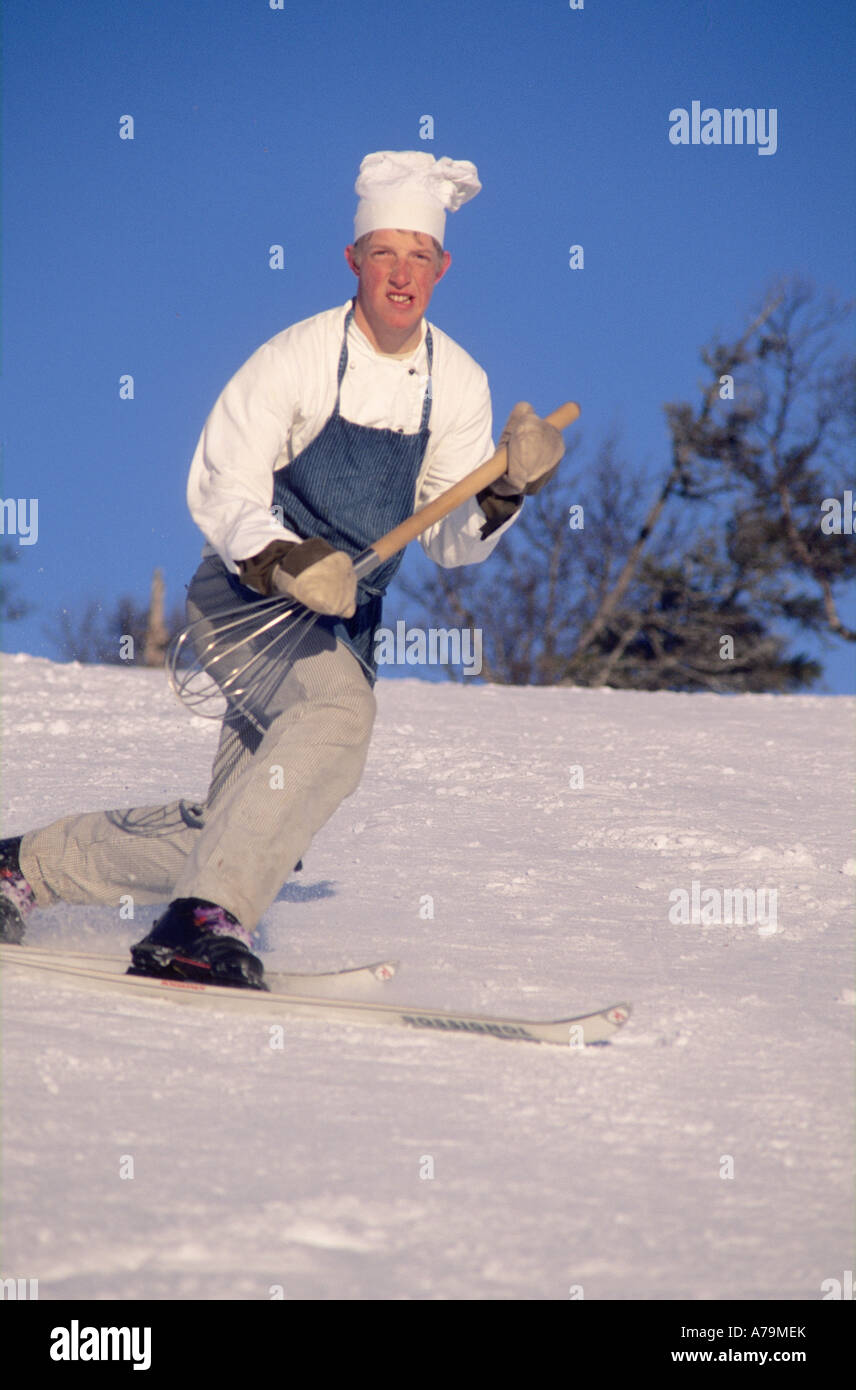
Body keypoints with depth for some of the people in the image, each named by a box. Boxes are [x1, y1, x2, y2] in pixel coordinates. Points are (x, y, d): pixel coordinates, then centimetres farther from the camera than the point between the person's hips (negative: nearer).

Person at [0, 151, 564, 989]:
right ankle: (209, 921, -38)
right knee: (338, 710, -36)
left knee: (217, 836, 7)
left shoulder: (459, 385, 2)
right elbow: (218, 487, -12)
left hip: (345, 619, 6)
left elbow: (450, 543, 2)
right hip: (251, 590, -6)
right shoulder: (298, 358, -11)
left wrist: (504, 492, -18)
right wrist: (283, 558, -29)